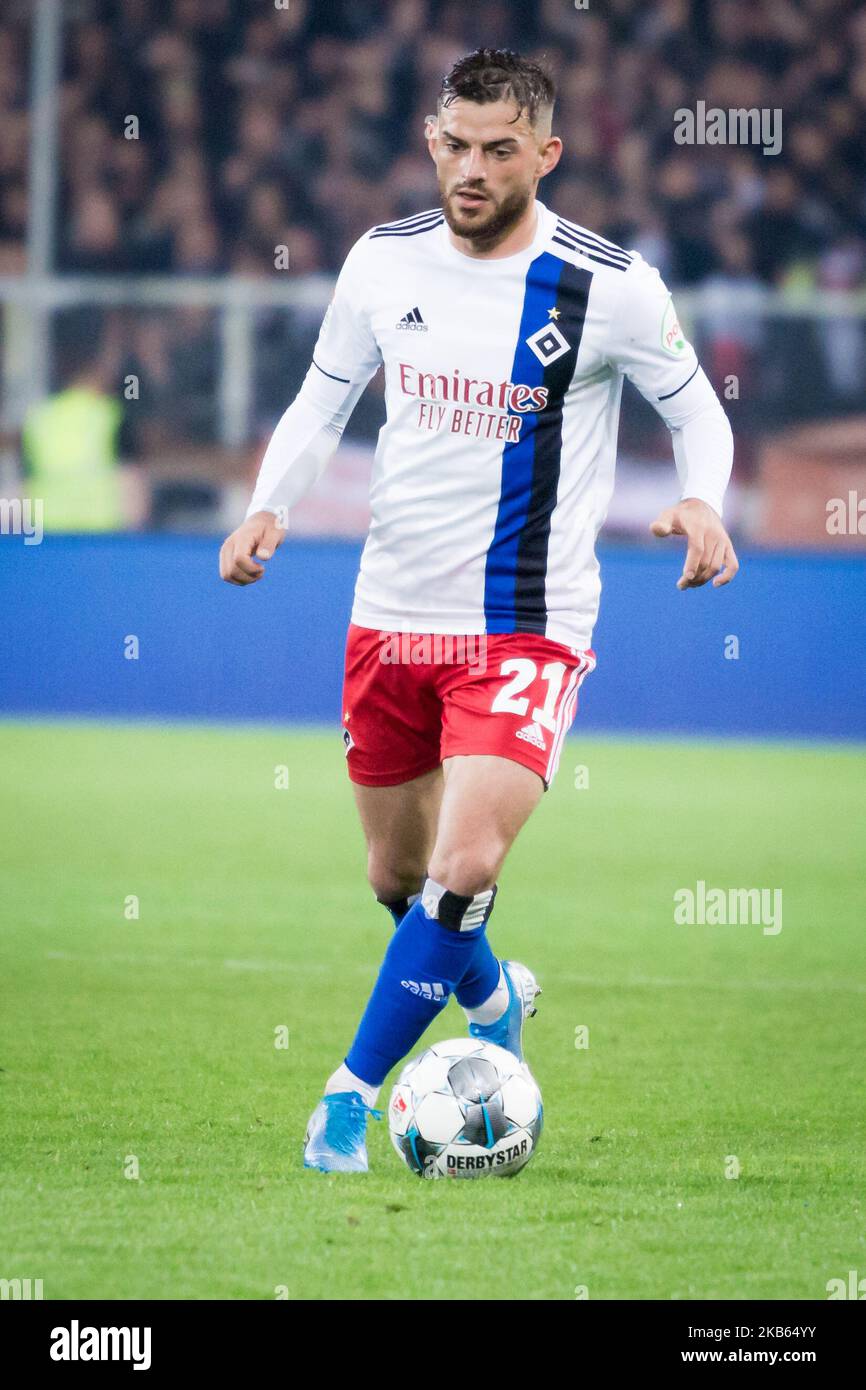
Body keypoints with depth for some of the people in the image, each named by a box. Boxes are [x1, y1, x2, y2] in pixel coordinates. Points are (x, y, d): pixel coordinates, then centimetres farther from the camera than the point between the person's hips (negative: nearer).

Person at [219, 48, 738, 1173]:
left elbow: (697, 412, 4)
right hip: (390, 616, 4)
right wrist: (269, 508, -4)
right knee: (397, 877, 16)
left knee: (464, 871, -21)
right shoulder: (385, 261, 0)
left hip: (525, 632, -4)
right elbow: (322, 401, 13)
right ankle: (496, 996, 48)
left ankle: (351, 1097, -8)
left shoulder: (611, 287, -11)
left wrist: (703, 503, -16)